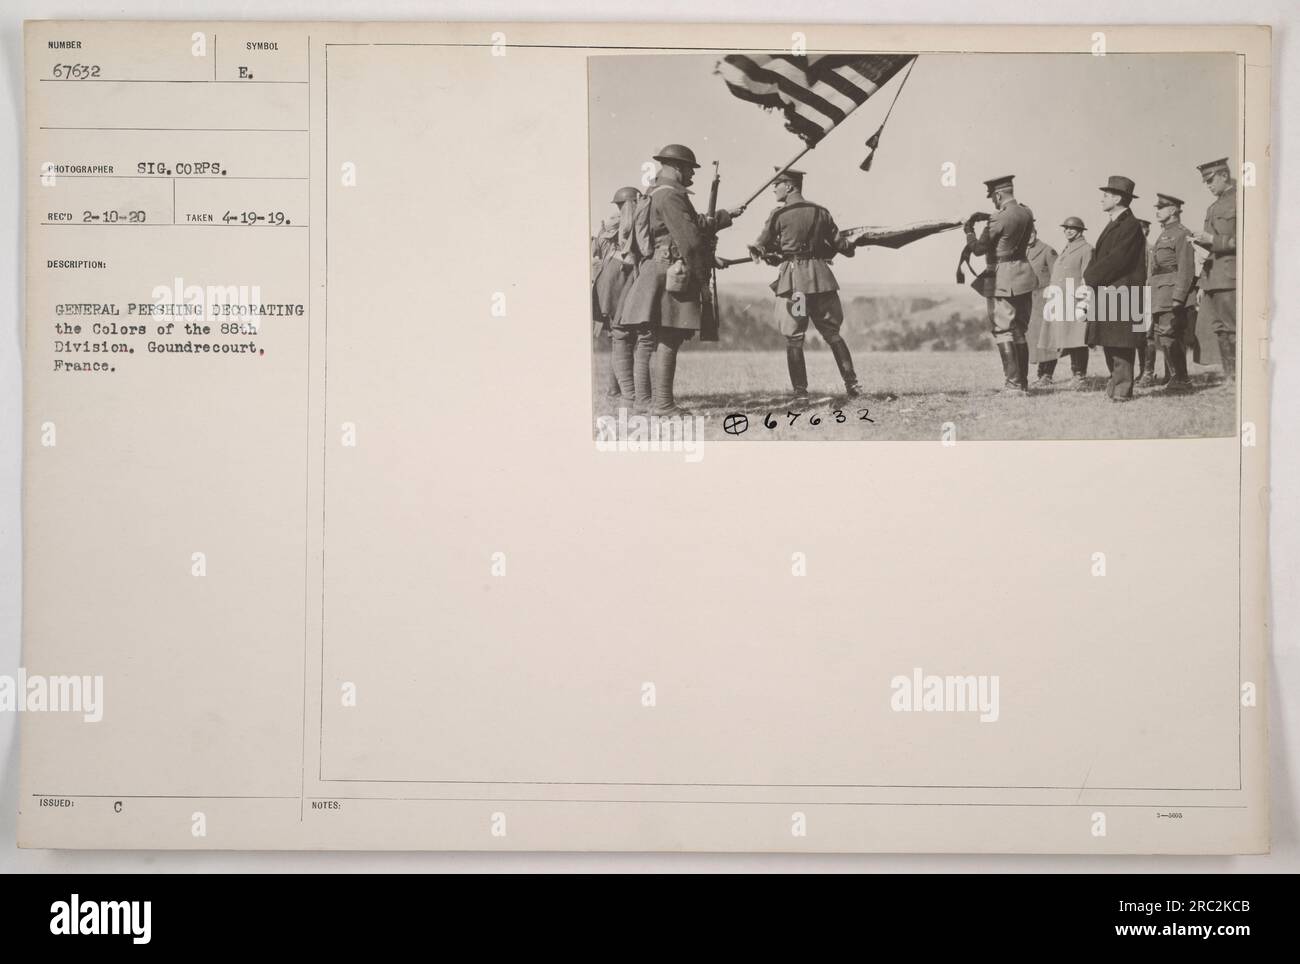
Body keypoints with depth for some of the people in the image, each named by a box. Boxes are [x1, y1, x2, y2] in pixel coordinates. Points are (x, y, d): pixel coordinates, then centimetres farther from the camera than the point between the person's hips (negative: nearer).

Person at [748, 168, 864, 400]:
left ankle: (800, 391, 0)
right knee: (832, 333, 12)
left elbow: (760, 247, 4)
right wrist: (852, 244, 35)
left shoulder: (779, 213, -4)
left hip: (793, 278, -4)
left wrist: (757, 252, 27)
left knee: (793, 338, 3)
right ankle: (852, 383, 8)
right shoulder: (820, 212, 8)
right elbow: (840, 244, 13)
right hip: (820, 276, 4)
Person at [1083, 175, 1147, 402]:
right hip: (1106, 292, 10)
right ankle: (1117, 383, 19)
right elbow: (1099, 255, 19)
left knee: (1120, 345, -8)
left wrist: (1091, 277, -12)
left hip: (1121, 293, -10)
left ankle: (1122, 389, -6)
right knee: (1109, 343, 12)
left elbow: (1117, 259, -19)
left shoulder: (1130, 225, -11)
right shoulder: (1113, 224, 20)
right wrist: (1089, 276, 1)